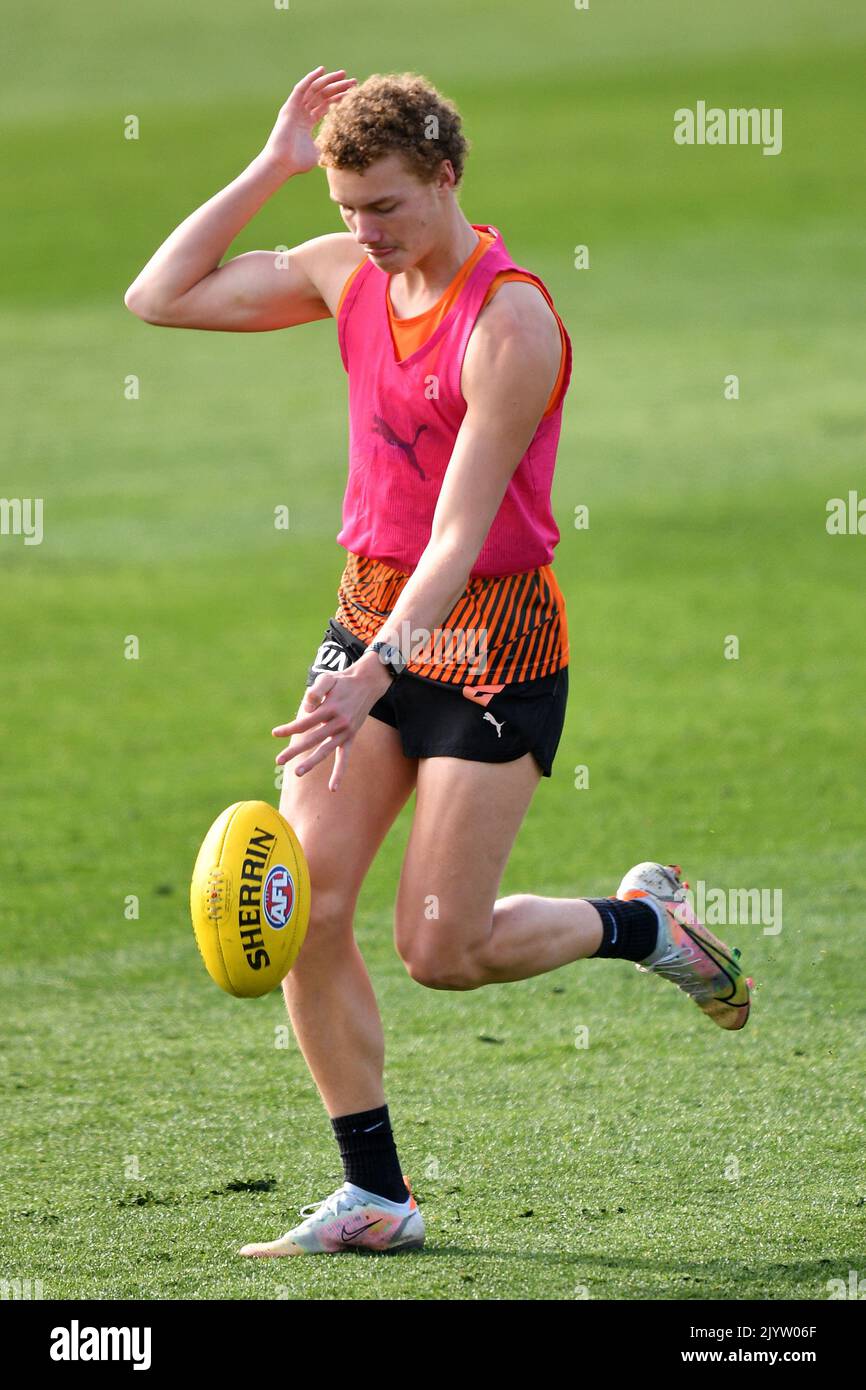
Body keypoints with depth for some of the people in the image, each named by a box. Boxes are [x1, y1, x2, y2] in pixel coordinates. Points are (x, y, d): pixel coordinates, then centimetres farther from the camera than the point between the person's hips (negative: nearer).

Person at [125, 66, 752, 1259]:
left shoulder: (512, 323, -20)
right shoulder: (346, 274, 3)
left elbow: (460, 531, -24)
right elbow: (159, 298, 6)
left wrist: (372, 678, -33)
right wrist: (272, 167, -2)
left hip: (487, 635, -7)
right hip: (369, 612, 7)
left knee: (441, 949, -7)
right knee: (301, 909, -6)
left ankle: (643, 920, 21)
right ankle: (377, 1196, 4)